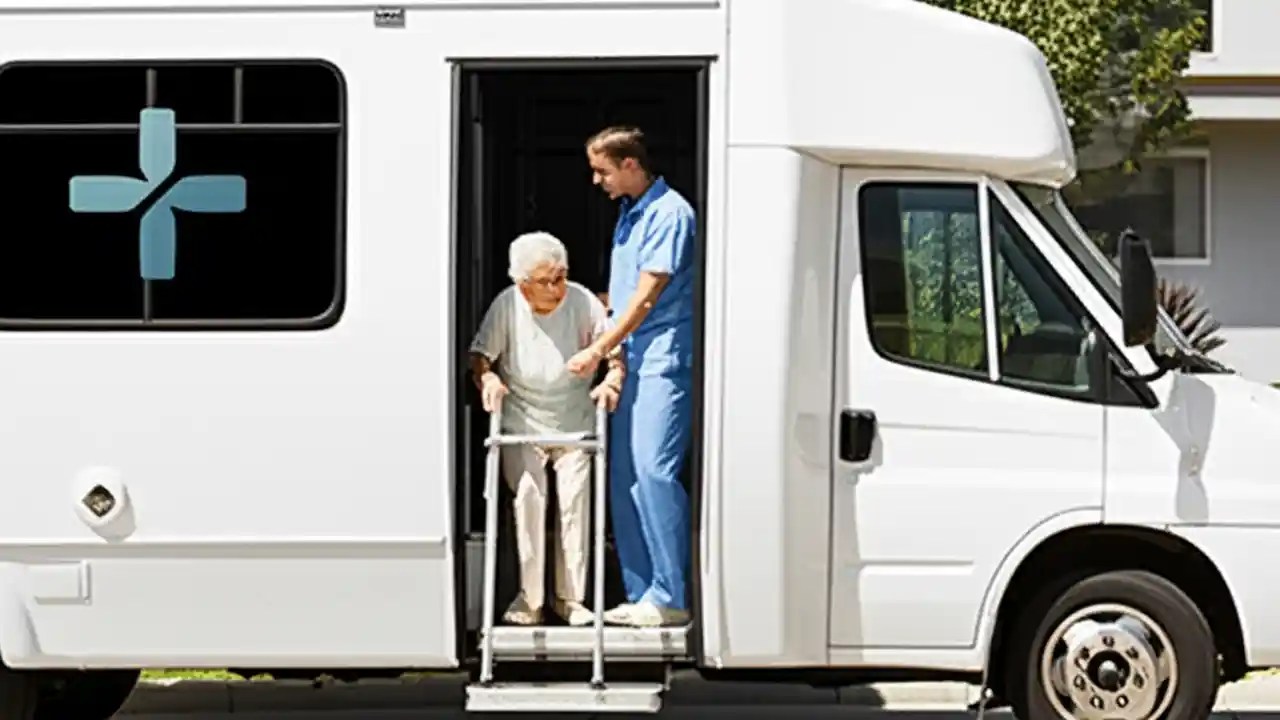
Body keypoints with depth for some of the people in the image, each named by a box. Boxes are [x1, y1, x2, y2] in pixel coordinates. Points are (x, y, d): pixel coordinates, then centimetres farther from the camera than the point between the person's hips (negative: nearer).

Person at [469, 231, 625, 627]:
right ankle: (529, 598, 1)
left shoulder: (582, 302, -14)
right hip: (522, 422, 0)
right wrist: (487, 378, -26)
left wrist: (612, 379, -25)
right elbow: (481, 353, -6)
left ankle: (571, 597, 8)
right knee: (527, 501, -7)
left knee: (575, 502, -2)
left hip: (575, 420, 0)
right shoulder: (507, 305, -13)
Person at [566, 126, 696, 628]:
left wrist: (598, 350, -11)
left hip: (664, 359, -9)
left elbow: (647, 297, -14)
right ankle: (640, 593, 11)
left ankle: (670, 597, -10)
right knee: (623, 474, 7)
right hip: (632, 360, 9)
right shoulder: (629, 214, 17)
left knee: (653, 471, -14)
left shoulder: (668, 212, -11)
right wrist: (612, 352, 13)